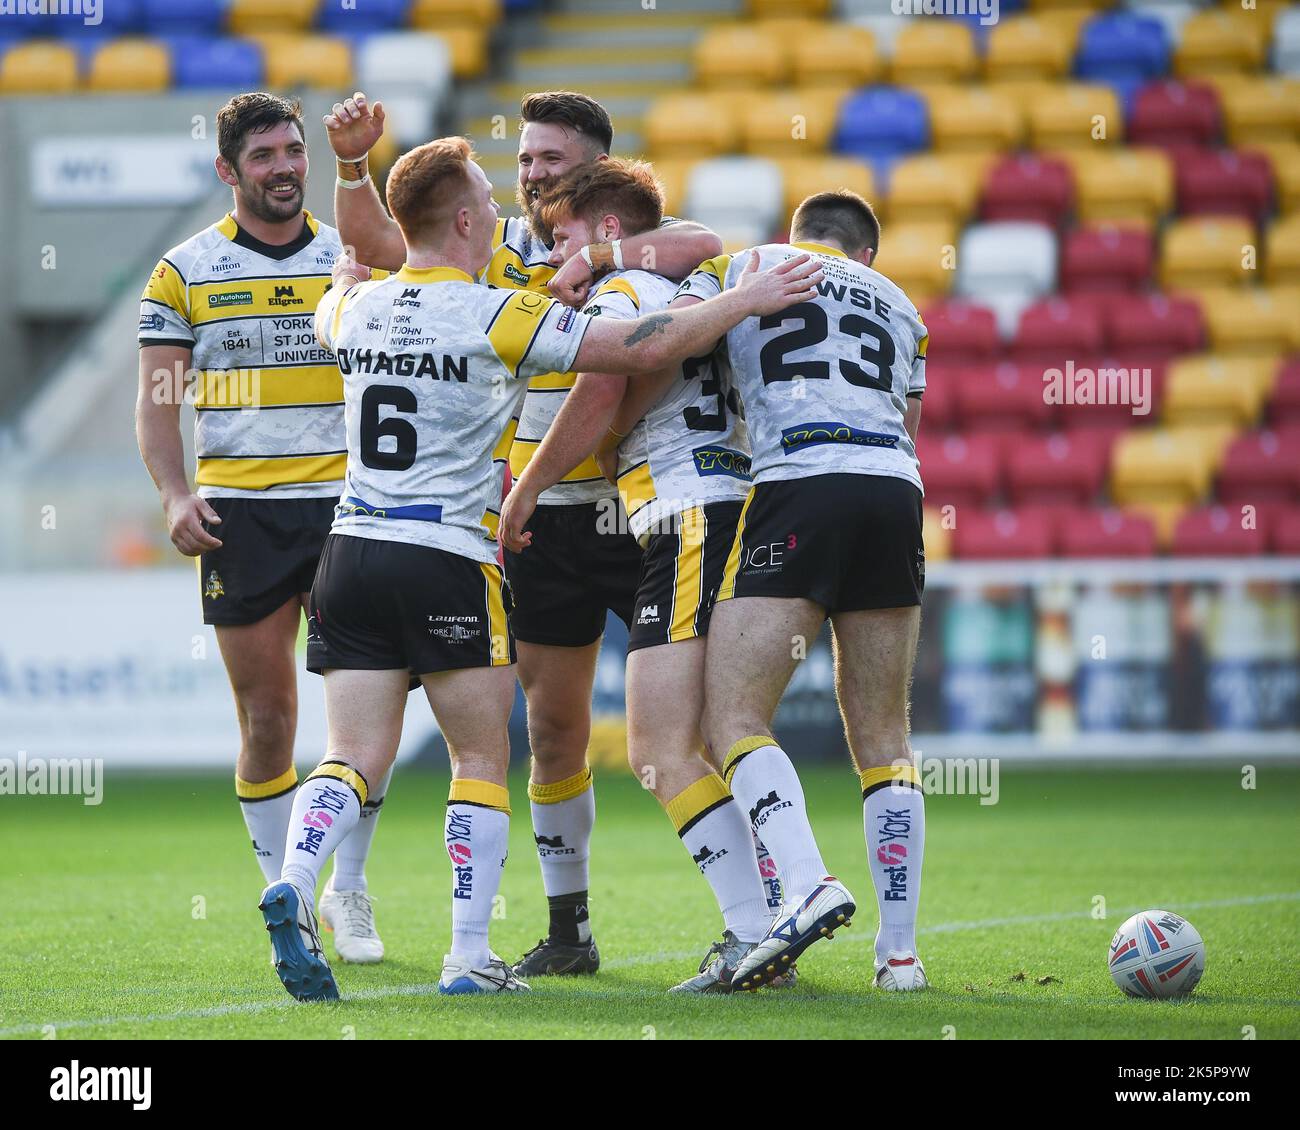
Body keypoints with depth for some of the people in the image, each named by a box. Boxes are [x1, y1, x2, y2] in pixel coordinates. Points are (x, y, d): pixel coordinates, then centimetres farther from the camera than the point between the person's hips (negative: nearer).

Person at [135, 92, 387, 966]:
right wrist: (176, 494, -8)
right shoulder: (185, 271, 6)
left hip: (347, 502, 1)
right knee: (267, 714, 1)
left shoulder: (353, 260, 9)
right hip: (239, 515, -1)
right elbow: (157, 398, 4)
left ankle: (348, 892, 9)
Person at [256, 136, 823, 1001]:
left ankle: (293, 887, -23)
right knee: (482, 760, 8)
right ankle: (471, 957, 3)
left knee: (357, 756, 3)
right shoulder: (496, 316, -10)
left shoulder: (359, 309, 6)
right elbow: (643, 349, -11)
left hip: (352, 550, 5)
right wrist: (748, 301, -1)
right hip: (451, 564, -5)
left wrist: (350, 269, 53)